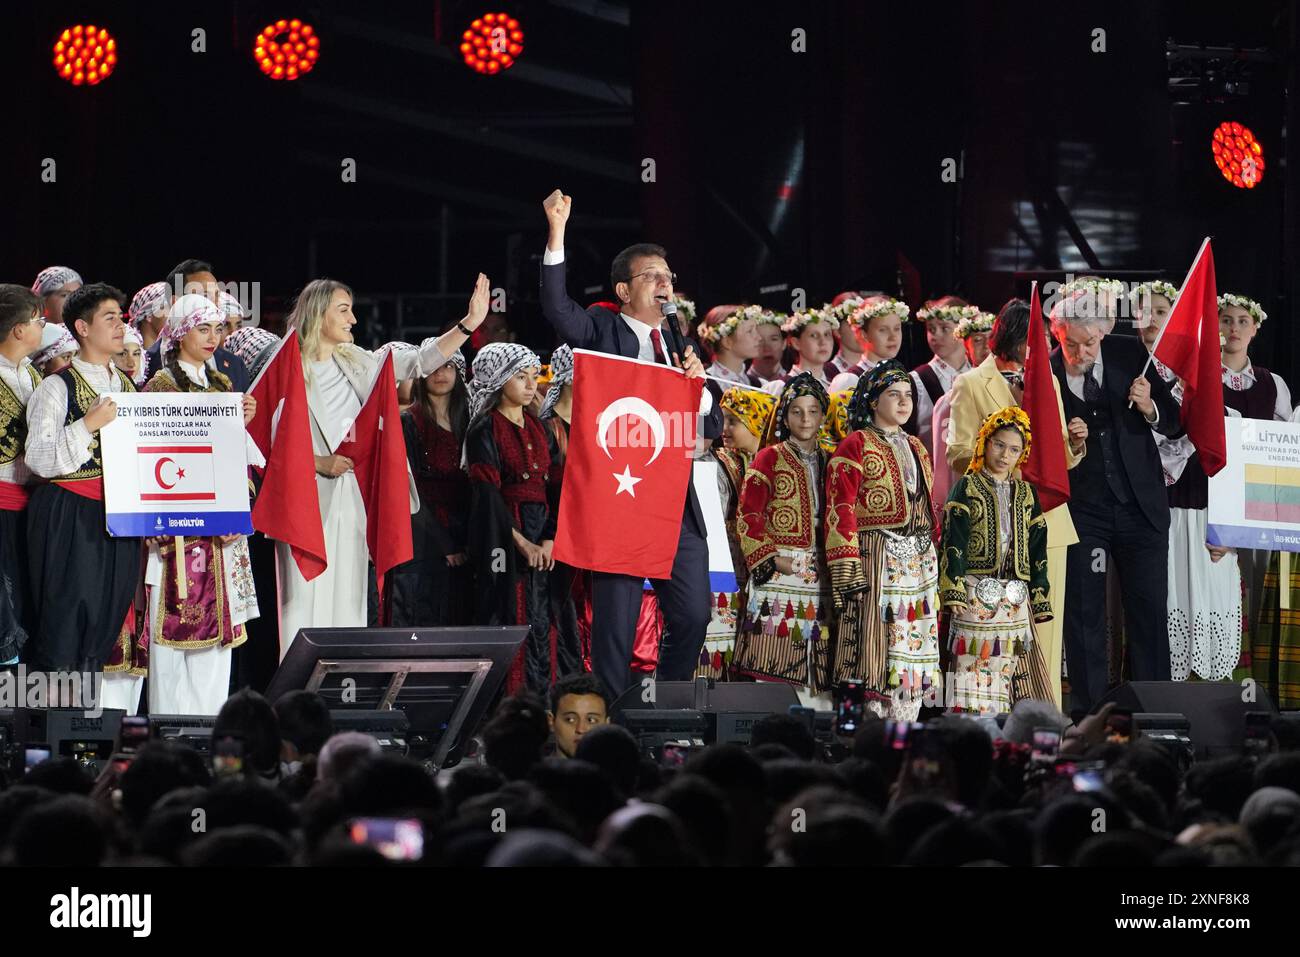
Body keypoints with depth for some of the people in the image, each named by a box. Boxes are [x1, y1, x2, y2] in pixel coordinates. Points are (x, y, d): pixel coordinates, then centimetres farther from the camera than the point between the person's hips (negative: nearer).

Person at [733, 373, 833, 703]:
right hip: (779, 574, -4)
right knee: (775, 660, -11)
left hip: (819, 574, 4)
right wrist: (773, 559, -11)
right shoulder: (769, 459, 3)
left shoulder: (827, 463, 16)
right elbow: (748, 516, -3)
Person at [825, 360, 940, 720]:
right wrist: (846, 569, -17)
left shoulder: (915, 447, 21)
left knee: (913, 658, 3)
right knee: (877, 648, -12)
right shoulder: (856, 446, -1)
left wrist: (935, 561, 17)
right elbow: (841, 509, -9)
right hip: (875, 557, -7)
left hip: (920, 561, 7)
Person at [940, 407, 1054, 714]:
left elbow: (1037, 550, 16)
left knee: (1004, 667, 0)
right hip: (976, 593, -4)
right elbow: (953, 542, -5)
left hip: (1015, 595, 4)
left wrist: (1039, 600, 11)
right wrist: (954, 591, -14)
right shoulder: (967, 488, 2)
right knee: (973, 663, -10)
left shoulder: (1026, 494, 15)